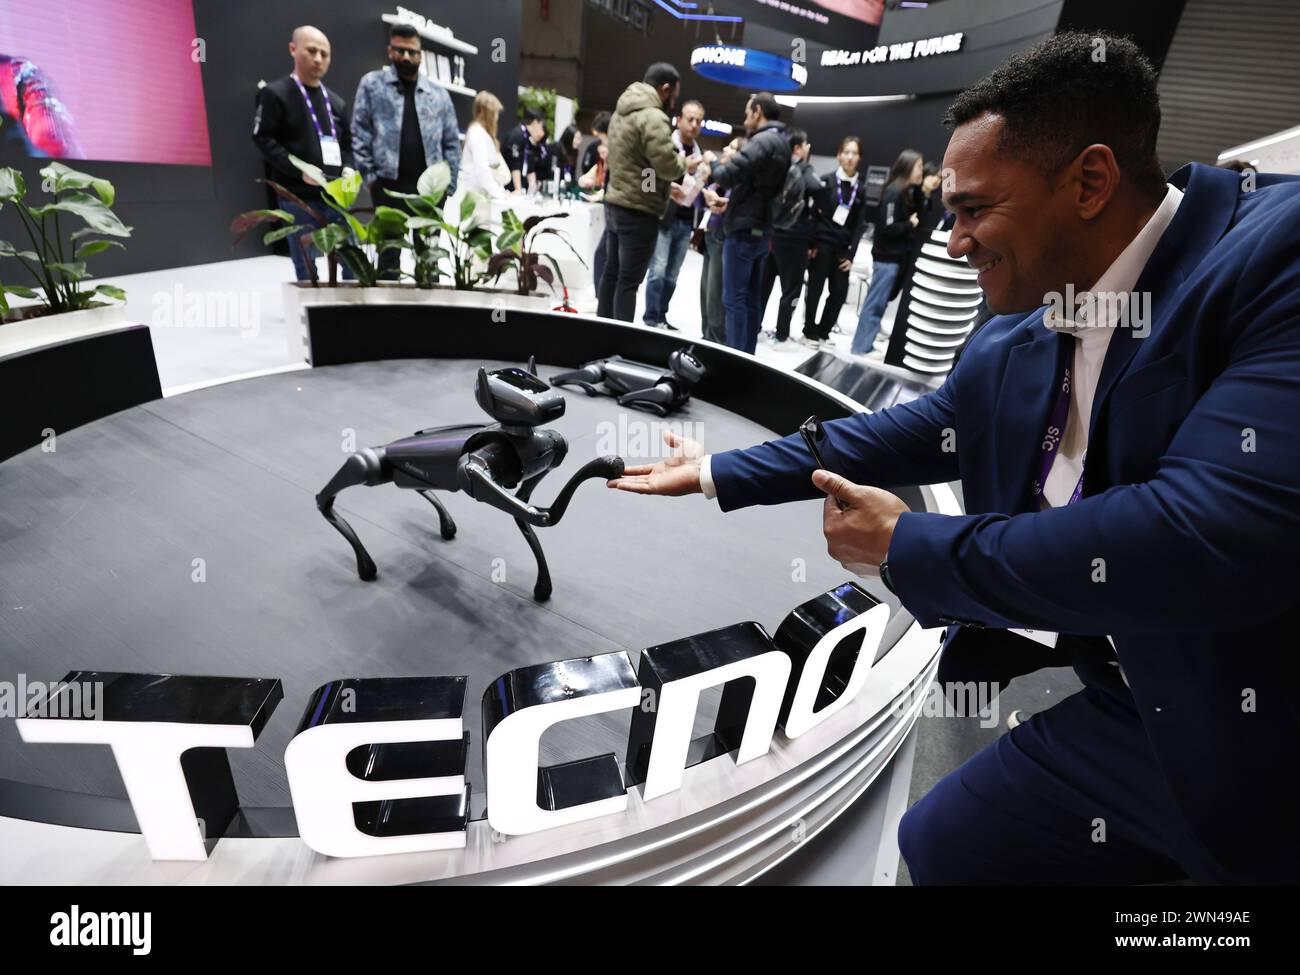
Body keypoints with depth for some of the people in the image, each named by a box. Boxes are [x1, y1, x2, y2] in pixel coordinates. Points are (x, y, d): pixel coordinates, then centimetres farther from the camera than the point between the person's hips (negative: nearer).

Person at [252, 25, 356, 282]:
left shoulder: (336, 101, 18)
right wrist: (299, 171, -18)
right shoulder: (275, 93, 0)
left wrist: (347, 168, 0)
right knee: (307, 268, -2)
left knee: (352, 261, 7)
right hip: (298, 198, -5)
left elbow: (347, 143, 22)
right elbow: (263, 139, -6)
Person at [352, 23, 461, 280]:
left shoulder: (438, 94, 11)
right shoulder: (372, 83, 5)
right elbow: (360, 133, 1)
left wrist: (448, 184, 2)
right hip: (390, 184, -2)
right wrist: (370, 175, -7)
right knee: (389, 252, 2)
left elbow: (452, 142, 10)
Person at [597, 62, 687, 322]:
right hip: (638, 210, -9)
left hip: (615, 203, 10)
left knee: (612, 272, 15)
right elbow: (667, 165, -22)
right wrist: (682, 162, 0)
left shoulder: (622, 111, 15)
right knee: (629, 280, -6)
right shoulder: (653, 118, -16)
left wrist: (665, 185, 12)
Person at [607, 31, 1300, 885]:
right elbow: (905, 436, 13)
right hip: (1127, 715, 6)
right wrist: (717, 473, 17)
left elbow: (1221, 534, -33)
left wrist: (907, 548, -21)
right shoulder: (1006, 350, 0)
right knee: (939, 846, 12)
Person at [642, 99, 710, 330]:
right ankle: (651, 319, -2)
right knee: (658, 271, -9)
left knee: (671, 275, 7)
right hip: (664, 218, -6)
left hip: (686, 221, 6)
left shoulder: (700, 151, 14)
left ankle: (661, 317, 14)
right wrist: (683, 168, -26)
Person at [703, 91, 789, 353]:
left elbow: (730, 172, -21)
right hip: (761, 230, 10)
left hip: (744, 229, -10)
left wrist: (713, 168, 0)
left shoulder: (763, 141, -13)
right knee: (751, 300, 10)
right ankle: (747, 356, 15)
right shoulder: (782, 143, 18)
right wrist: (730, 201, 14)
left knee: (734, 300, -8)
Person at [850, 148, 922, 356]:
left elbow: (915, 217, 13)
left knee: (877, 304, 12)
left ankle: (864, 347, 18)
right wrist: (910, 225, -8)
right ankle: (859, 350, 1)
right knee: (875, 304, -5)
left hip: (895, 256, 9)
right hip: (887, 257, -9)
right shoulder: (894, 192, -15)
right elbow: (887, 227, -20)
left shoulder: (904, 192, 13)